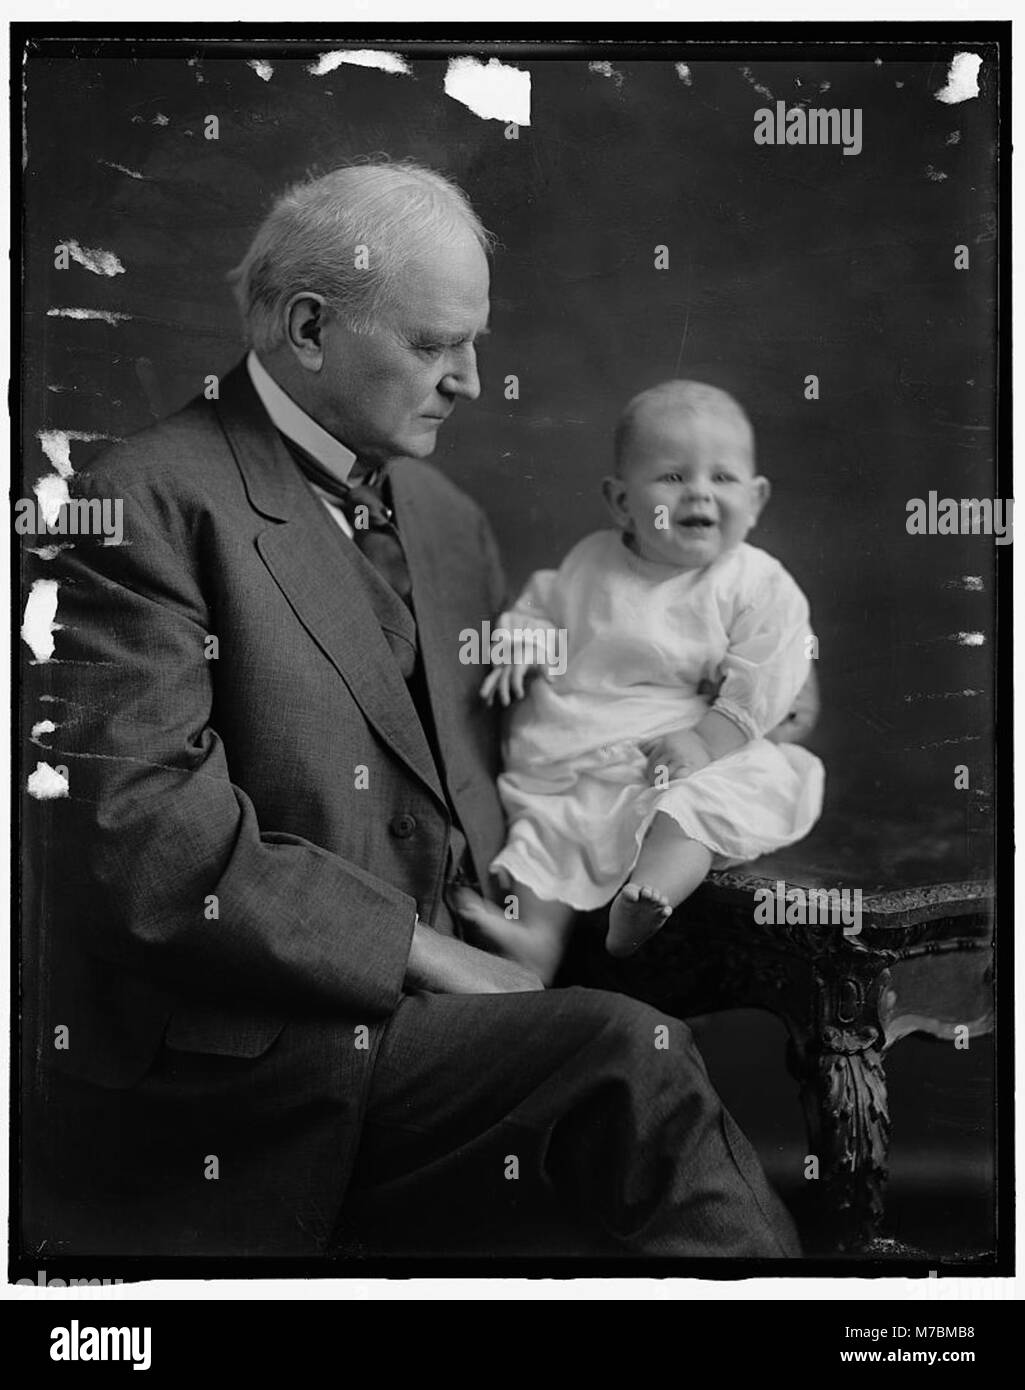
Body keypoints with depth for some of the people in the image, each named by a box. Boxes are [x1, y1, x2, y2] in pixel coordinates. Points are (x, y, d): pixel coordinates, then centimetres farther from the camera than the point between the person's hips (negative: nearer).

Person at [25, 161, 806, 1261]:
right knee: (628, 1057, -26)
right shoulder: (148, 504, -9)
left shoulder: (448, 518, 16)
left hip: (414, 1013, 7)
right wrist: (424, 953, -15)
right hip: (228, 1071, -7)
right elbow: (153, 850, -17)